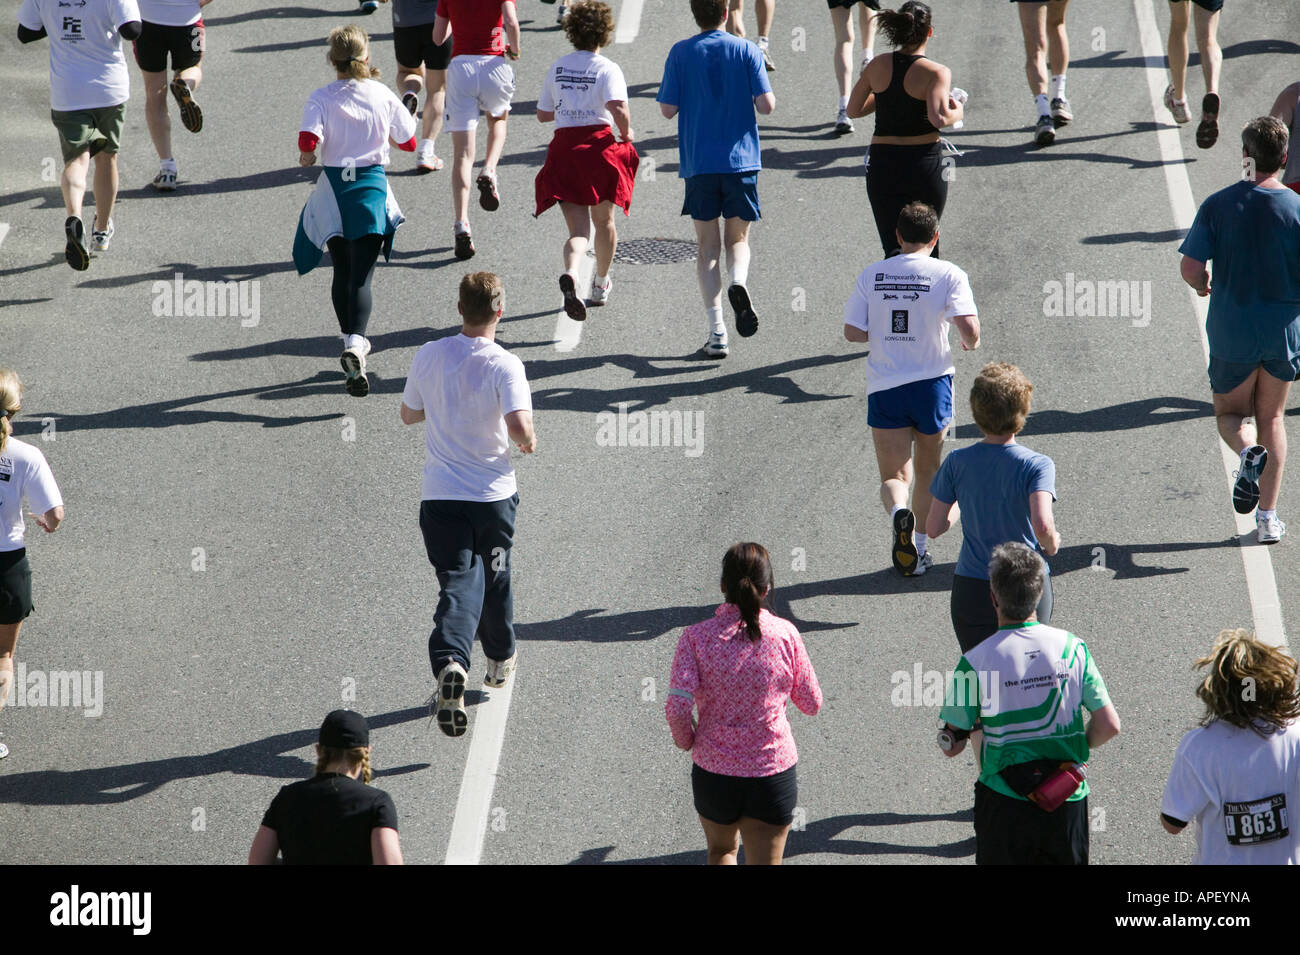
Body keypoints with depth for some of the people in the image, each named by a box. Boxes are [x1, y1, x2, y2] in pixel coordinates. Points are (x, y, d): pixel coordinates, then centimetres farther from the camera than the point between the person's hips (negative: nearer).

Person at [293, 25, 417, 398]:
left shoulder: (322, 98, -6)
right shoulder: (383, 96, -2)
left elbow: (308, 140, -19)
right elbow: (408, 142, 7)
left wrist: (306, 156, 4)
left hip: (334, 186, 1)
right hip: (371, 185, -1)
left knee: (342, 273, 18)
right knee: (361, 276, -7)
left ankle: (352, 344, 25)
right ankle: (355, 345, -28)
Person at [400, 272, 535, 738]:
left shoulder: (429, 356, -2)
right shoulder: (504, 365, -14)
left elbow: (408, 414, 11)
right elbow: (520, 428, -24)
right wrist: (528, 443, -2)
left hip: (440, 496, 1)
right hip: (494, 492, -1)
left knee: (459, 584, -4)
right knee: (495, 577, 21)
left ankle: (449, 664, -30)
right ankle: (500, 660, 40)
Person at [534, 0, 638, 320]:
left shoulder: (557, 68, 7)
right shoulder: (607, 69, -6)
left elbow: (543, 114, 13)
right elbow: (618, 108, -21)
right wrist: (626, 133, -3)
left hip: (563, 148, 2)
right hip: (599, 146, -2)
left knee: (579, 228, -4)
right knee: (604, 220, 21)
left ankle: (571, 273, -35)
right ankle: (601, 285, 36)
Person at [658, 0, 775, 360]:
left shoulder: (681, 53, -1)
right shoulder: (747, 50, -2)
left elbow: (668, 109, -2)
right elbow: (766, 105, -7)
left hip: (698, 163, 0)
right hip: (741, 160, 0)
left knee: (707, 246, 8)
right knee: (738, 238, 14)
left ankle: (717, 332, 0)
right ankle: (738, 283, -20)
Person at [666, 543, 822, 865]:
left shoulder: (697, 637, -10)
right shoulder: (785, 635, -8)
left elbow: (677, 706, -19)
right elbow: (812, 704, 2)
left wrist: (685, 739, 2)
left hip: (713, 774, 1)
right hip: (774, 775, -1)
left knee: (722, 851, 30)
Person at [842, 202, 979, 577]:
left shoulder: (871, 275, 1)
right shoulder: (948, 274, -7)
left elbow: (852, 331, 1)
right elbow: (969, 327, -17)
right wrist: (970, 343, 6)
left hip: (883, 388, 1)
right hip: (931, 384, -1)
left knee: (893, 475, 3)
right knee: (928, 471, 18)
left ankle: (899, 512, -28)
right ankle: (918, 548, 19)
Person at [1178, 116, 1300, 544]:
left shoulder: (1218, 206, -9)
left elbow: (1190, 269, -13)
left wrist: (1204, 286, 11)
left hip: (1233, 329, -1)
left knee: (1230, 413, 17)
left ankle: (1249, 451, -20)